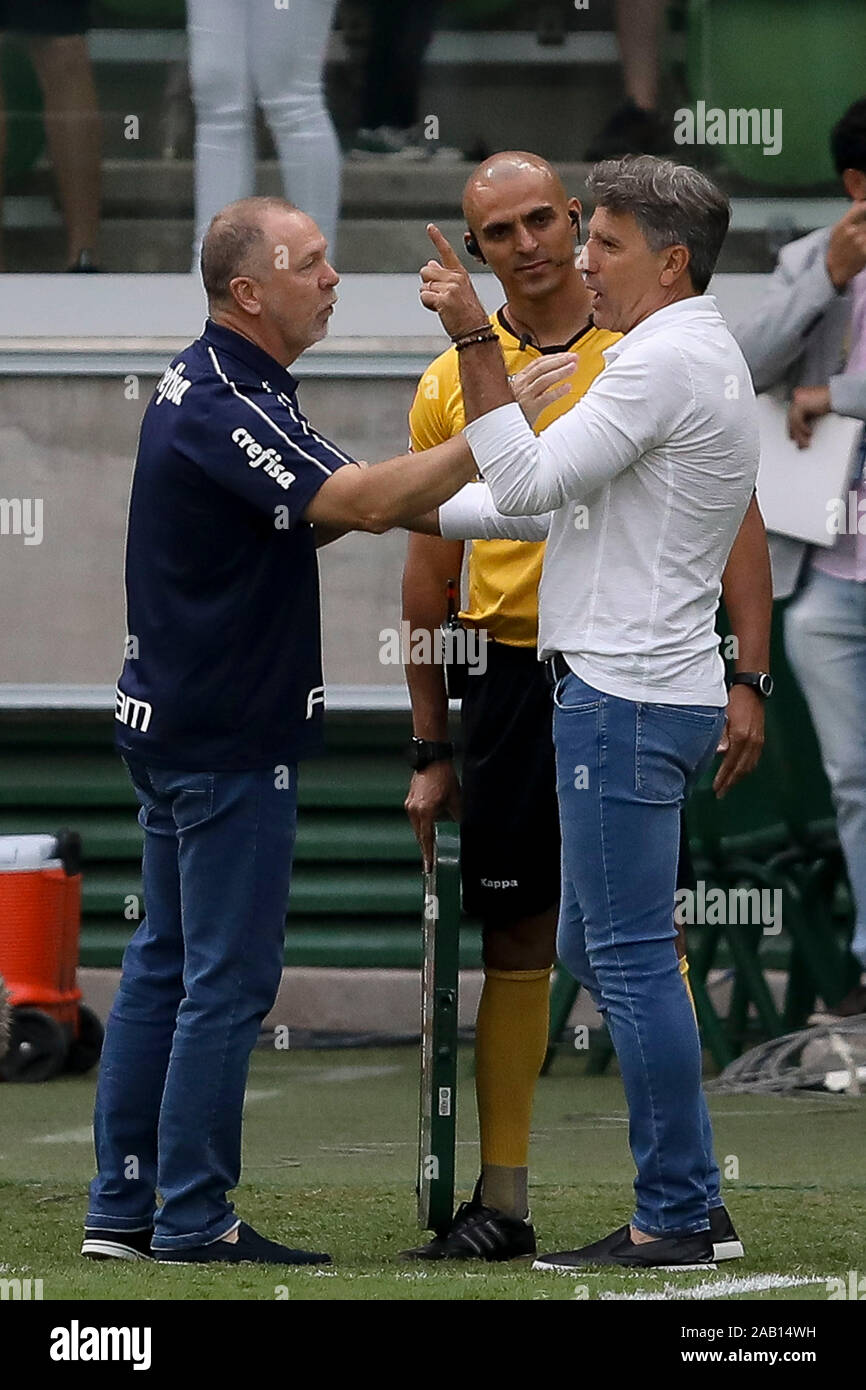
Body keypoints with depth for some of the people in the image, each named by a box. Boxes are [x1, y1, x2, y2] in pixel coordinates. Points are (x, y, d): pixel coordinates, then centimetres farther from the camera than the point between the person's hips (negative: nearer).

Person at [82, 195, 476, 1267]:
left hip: (172, 723, 10)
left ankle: (123, 1208, 15)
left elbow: (293, 523, 20)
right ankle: (193, 1222, -1)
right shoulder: (225, 406, -21)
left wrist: (388, 499, 4)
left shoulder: (205, 382, 12)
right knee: (229, 977, -5)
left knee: (165, 964, 12)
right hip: (230, 736, -10)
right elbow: (363, 502, -32)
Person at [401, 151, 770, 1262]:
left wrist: (748, 679, -7)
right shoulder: (453, 385, 6)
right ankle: (501, 1201, 11)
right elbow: (430, 572, 11)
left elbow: (734, 517, 1)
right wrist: (429, 751, 10)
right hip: (512, 679, 2)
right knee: (516, 940, 5)